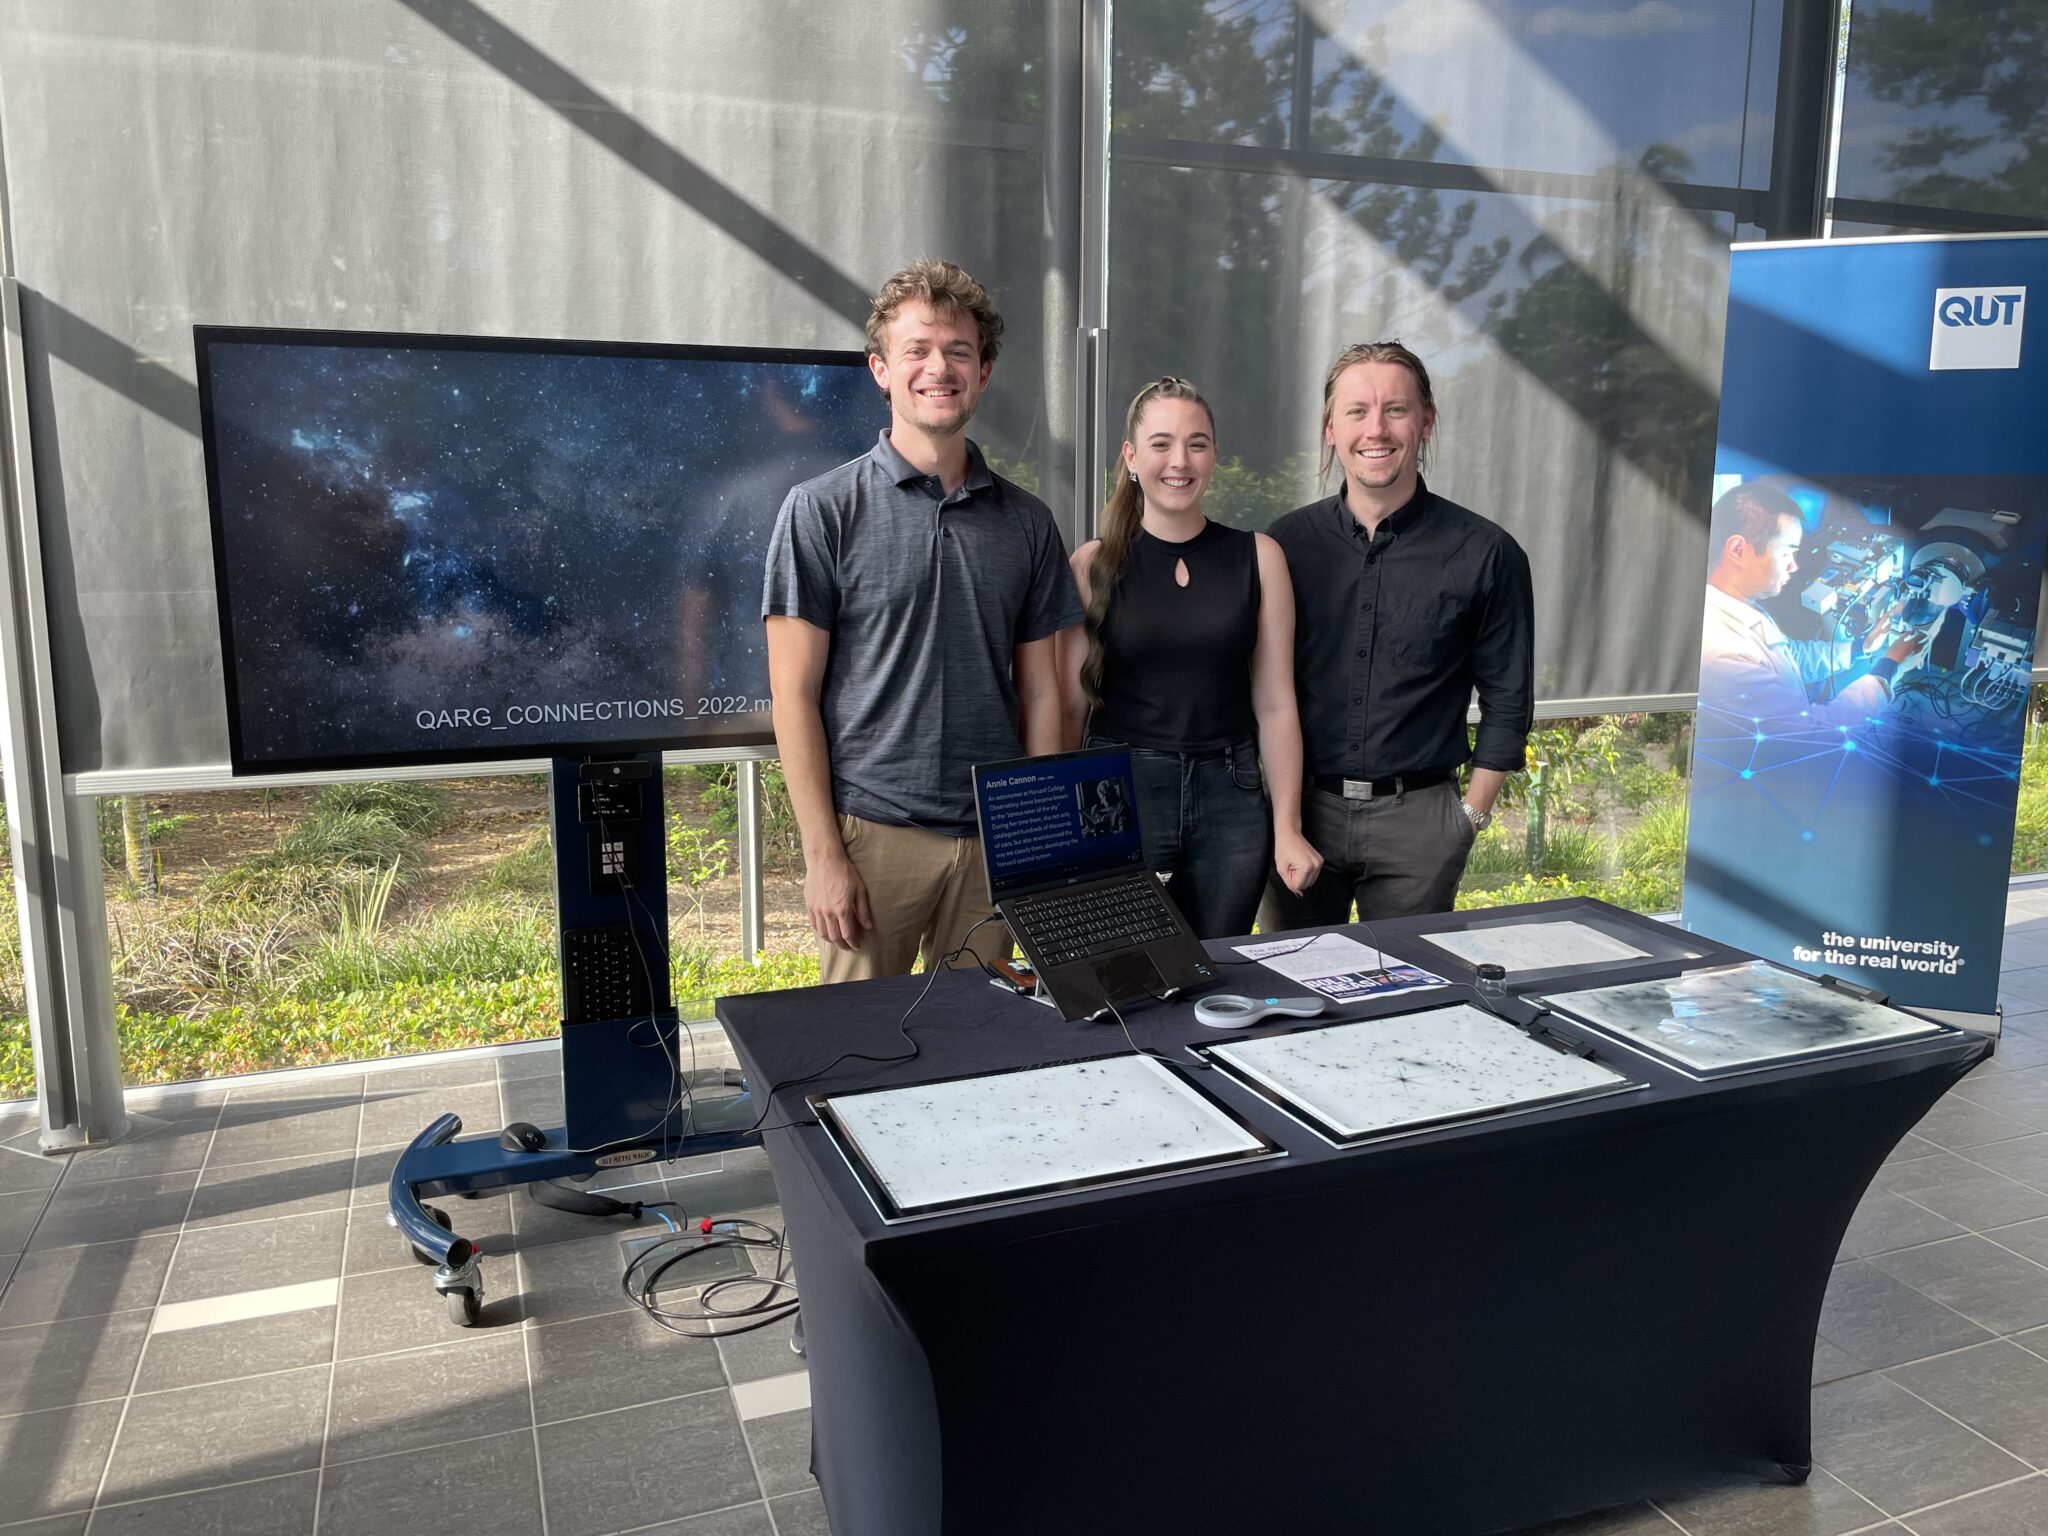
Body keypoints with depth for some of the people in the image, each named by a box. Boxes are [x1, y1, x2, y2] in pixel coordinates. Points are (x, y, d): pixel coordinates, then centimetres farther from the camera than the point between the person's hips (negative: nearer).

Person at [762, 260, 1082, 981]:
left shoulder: (1026, 521, 9)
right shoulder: (822, 510, -2)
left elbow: (1039, 692, 11)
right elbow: (794, 694, -4)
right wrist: (823, 852, -9)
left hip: (995, 840, 3)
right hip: (871, 833, -3)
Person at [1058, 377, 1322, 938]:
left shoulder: (1259, 557, 3)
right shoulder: (1093, 565, -1)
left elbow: (1275, 705, 3)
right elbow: (1070, 707, 0)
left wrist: (1287, 828, -1)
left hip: (1229, 799, 2)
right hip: (1116, 795, -1)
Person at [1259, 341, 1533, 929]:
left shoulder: (1486, 554, -3)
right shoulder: (1286, 543, 2)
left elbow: (1507, 699, 3)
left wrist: (1473, 814, 0)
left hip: (1419, 817, -1)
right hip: (1298, 809, 2)